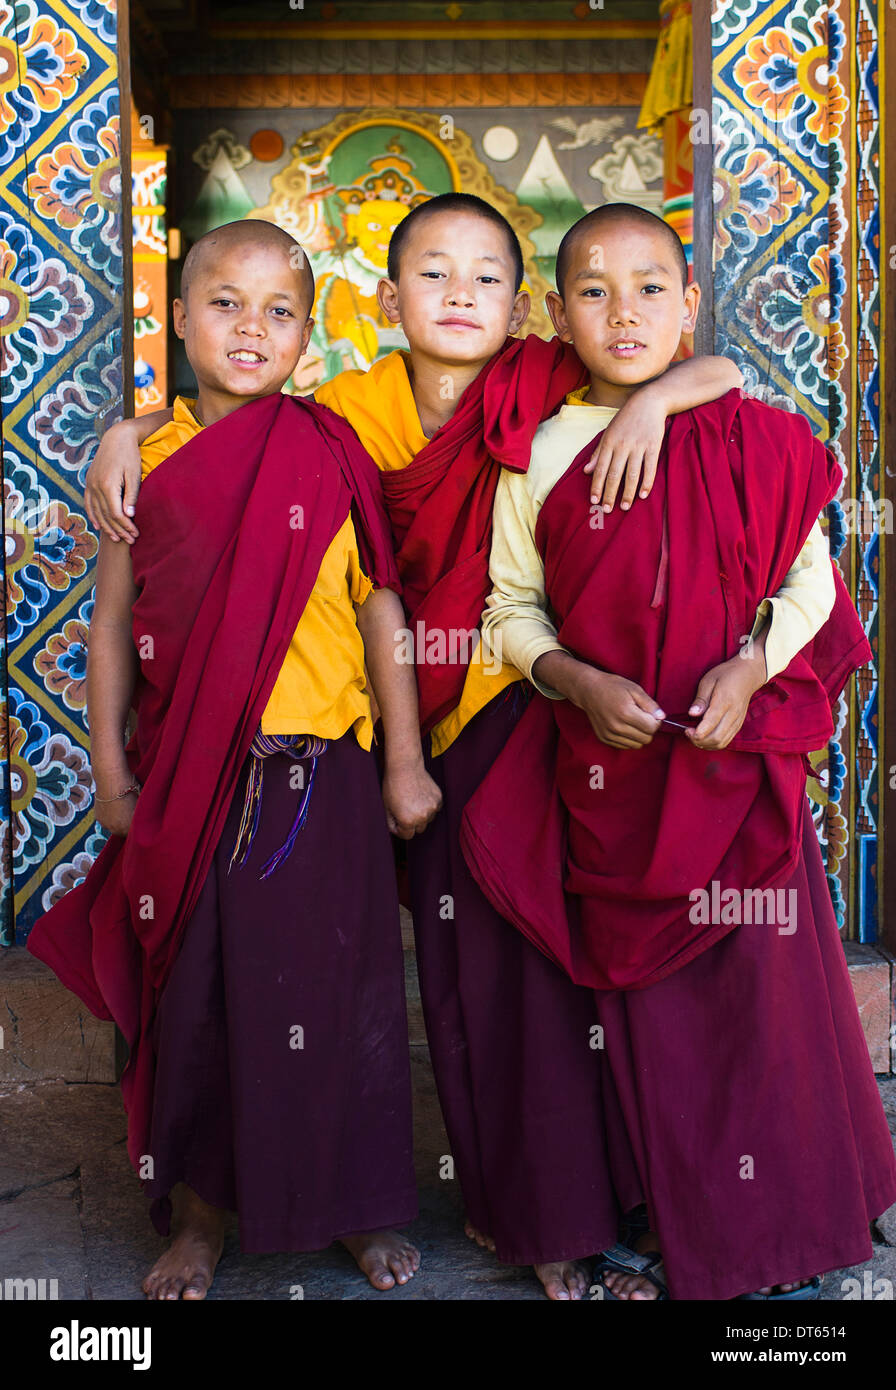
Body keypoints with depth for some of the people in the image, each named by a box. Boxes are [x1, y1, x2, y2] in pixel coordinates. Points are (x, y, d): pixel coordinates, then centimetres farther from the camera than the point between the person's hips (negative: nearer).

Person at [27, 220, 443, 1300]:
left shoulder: (329, 456, -2)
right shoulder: (146, 460, 1)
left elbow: (380, 612, 0)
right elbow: (113, 622, 6)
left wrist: (405, 764, 1)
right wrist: (110, 765, 4)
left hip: (319, 775, -1)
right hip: (185, 781, 1)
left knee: (329, 991, 9)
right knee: (191, 996, 11)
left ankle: (355, 1204, 31)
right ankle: (200, 1212, 32)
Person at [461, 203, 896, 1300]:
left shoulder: (753, 440, -3)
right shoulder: (539, 458, -1)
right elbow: (511, 606, 3)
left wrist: (748, 670, -14)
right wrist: (578, 681, -13)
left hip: (737, 751, -1)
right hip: (606, 761, 1)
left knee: (758, 976, 4)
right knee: (635, 988, 11)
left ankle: (779, 1227, 26)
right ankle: (660, 1222, 30)